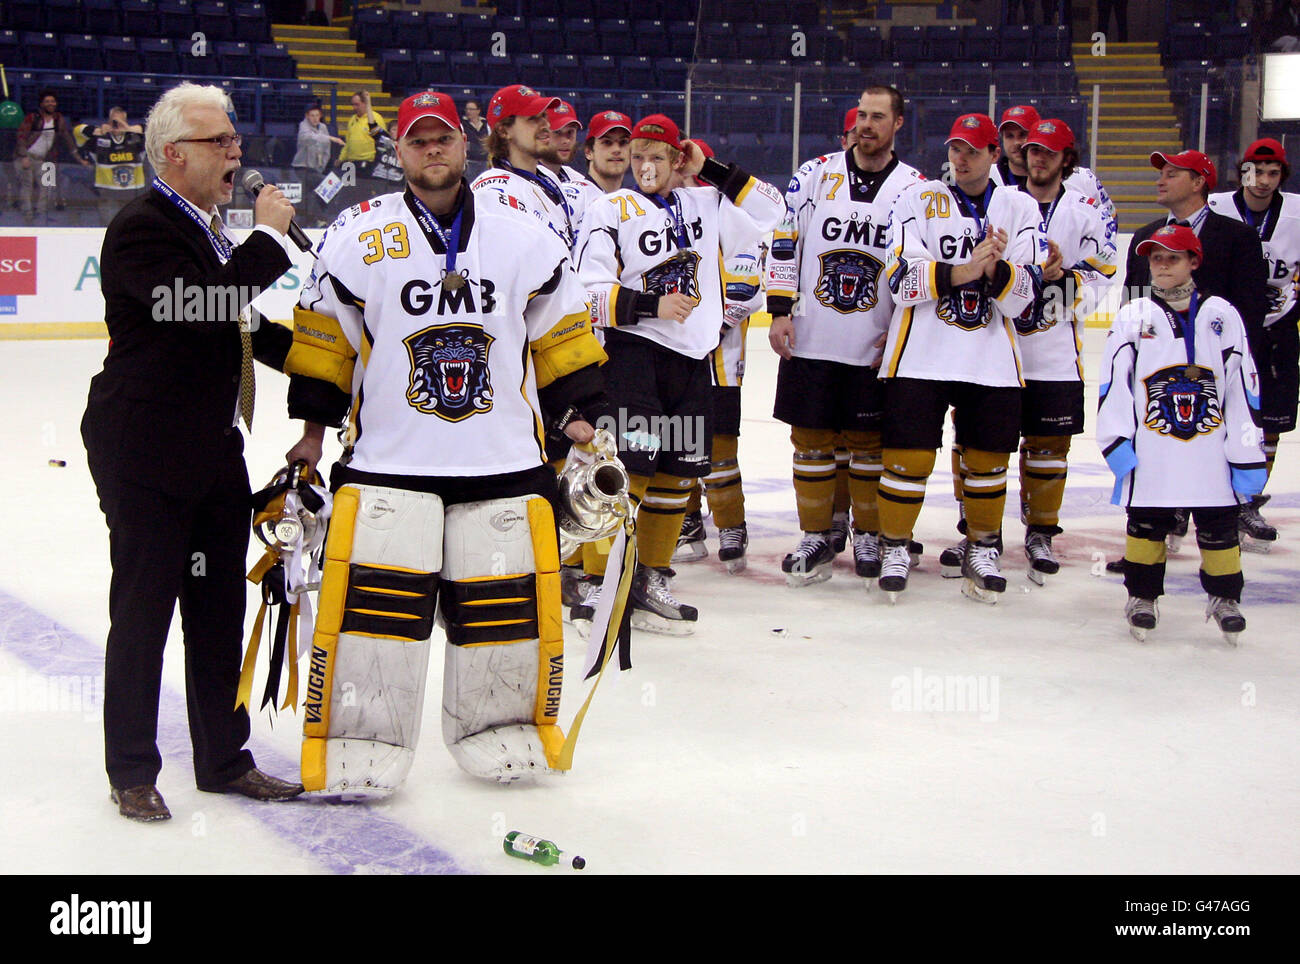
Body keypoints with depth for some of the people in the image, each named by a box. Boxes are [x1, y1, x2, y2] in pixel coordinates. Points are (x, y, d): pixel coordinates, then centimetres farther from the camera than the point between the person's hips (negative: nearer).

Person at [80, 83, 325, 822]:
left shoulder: (211, 231, 14)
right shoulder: (143, 229, -15)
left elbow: (254, 328, 22)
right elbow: (203, 307, -30)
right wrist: (268, 237, -20)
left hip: (214, 450, 9)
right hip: (144, 455, -9)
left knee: (219, 609, 14)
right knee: (143, 611, 2)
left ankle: (225, 759, 25)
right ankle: (132, 773, 15)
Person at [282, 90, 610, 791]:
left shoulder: (522, 233, 6)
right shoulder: (358, 237, 0)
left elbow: (563, 333, 11)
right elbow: (322, 339, 6)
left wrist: (580, 412, 6)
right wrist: (313, 426, 5)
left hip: (504, 458, 2)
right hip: (387, 458, -2)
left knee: (508, 596, 4)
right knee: (372, 596, -8)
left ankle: (502, 730, 24)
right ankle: (358, 746, 5)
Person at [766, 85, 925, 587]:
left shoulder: (915, 189, 2)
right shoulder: (815, 175, 3)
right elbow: (784, 242, 4)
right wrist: (780, 312, -3)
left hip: (875, 346, 0)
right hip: (809, 339, 1)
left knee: (869, 442, 6)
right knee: (811, 438, 5)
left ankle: (868, 536, 20)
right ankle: (815, 538, 16)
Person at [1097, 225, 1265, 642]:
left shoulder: (1221, 315, 4)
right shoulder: (1133, 317, 2)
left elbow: (1242, 386, 4)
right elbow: (1113, 383, 0)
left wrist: (1247, 452, 1)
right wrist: (1116, 441, -8)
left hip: (1210, 451, 1)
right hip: (1151, 452, -1)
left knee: (1219, 527, 5)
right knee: (1147, 523, 5)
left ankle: (1225, 598, 21)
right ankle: (1142, 596, 19)